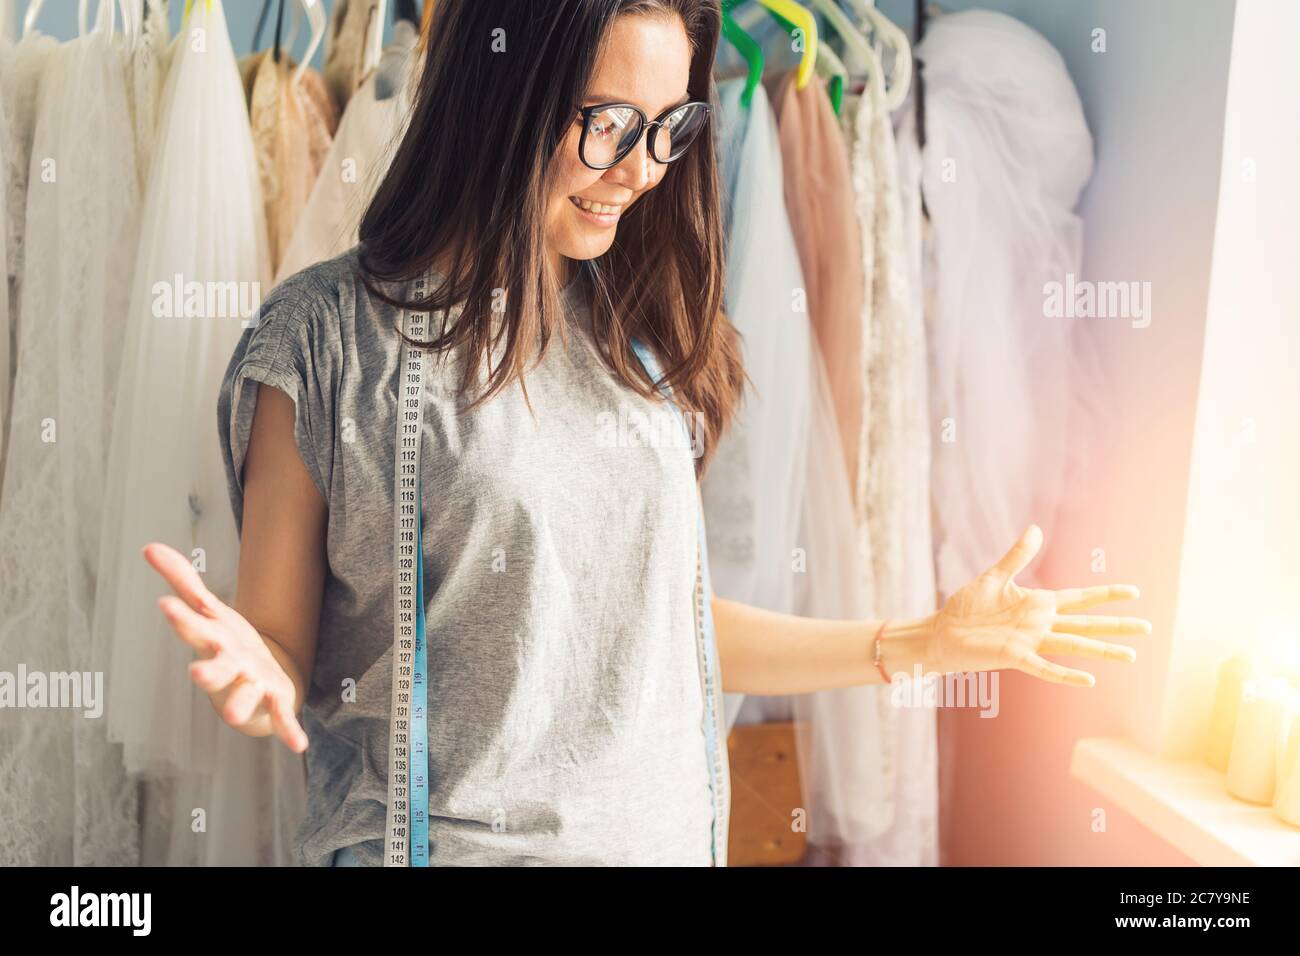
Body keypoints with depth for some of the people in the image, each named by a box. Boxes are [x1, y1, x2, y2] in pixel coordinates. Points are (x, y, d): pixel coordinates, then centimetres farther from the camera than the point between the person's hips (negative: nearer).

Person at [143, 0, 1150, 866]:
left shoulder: (640, 335, 3)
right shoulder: (328, 335, -12)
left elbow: (661, 618, 9)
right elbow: (283, 649, -6)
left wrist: (923, 644, 8)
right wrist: (255, 676, -29)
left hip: (663, 830, 5)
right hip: (446, 837, -4)